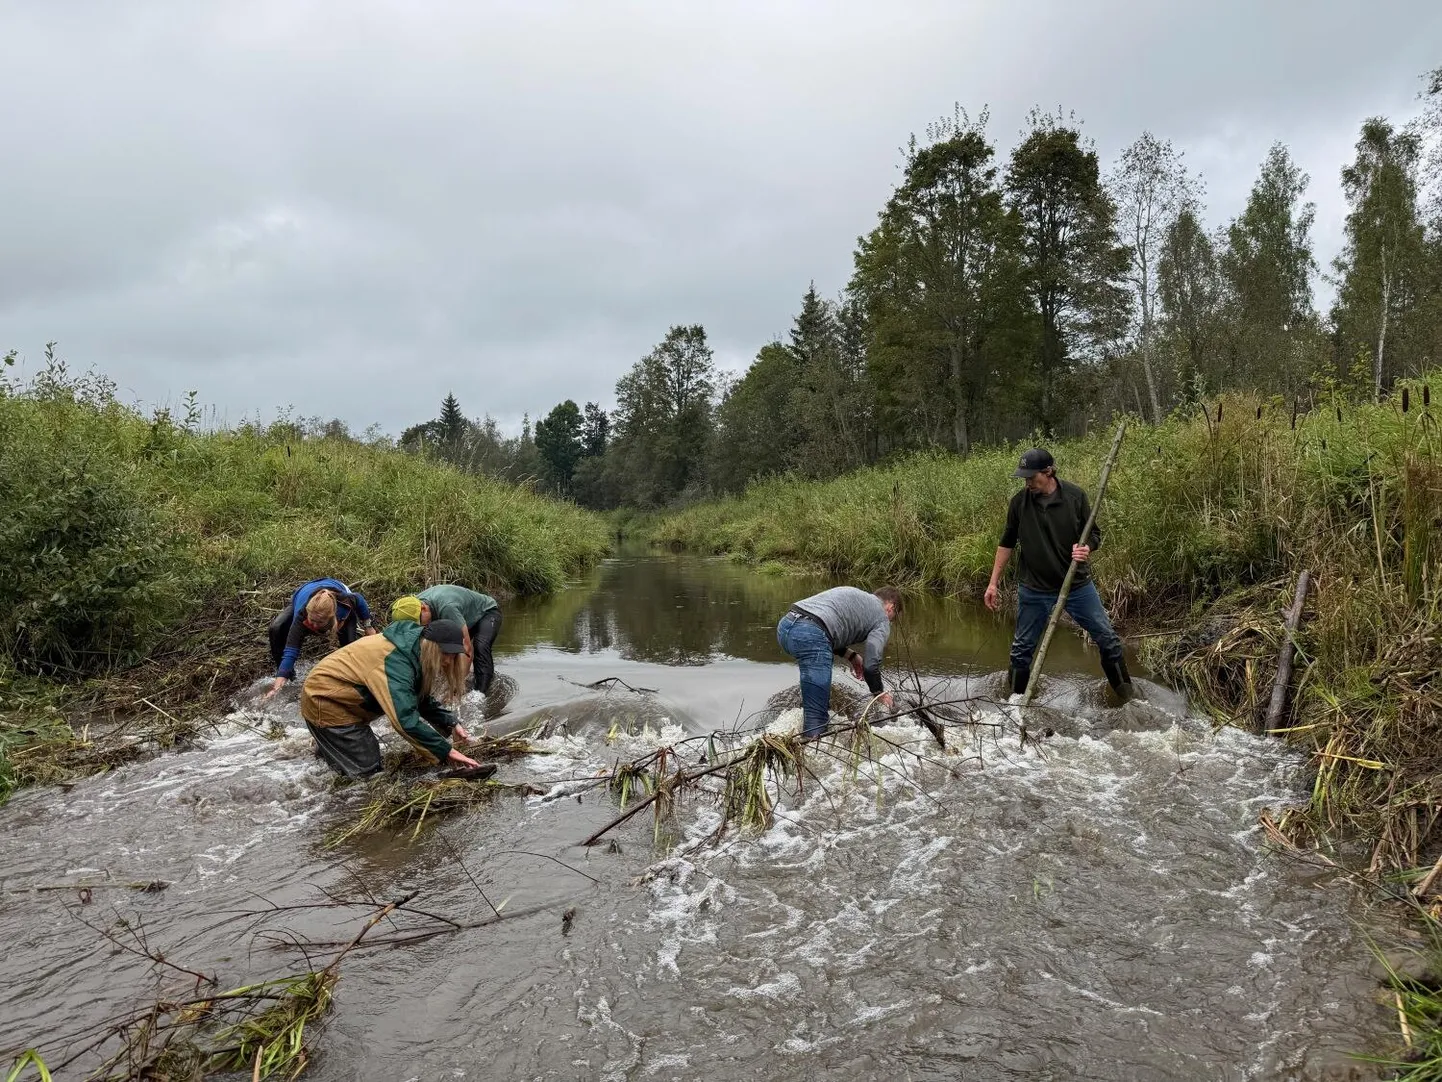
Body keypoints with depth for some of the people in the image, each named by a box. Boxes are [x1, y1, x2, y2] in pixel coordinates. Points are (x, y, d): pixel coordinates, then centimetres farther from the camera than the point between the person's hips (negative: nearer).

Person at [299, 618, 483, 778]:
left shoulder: (415, 651, -6)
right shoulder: (395, 661, -35)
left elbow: (422, 700, 2)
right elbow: (407, 720, -42)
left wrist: (451, 723, -14)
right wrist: (447, 751, -38)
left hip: (341, 694, 9)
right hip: (324, 698, -9)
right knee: (366, 769, -5)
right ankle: (324, 745, 15)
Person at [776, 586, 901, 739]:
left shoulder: (853, 594, 33)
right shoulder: (882, 619, 13)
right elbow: (870, 664, 4)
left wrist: (850, 655, 30)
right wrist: (879, 693, 21)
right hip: (810, 635, -8)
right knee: (817, 713, -4)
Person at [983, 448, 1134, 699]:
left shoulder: (1075, 496, -10)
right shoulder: (1020, 502, -6)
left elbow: (1094, 533, 0)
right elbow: (1007, 543, 4)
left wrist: (1086, 548, -24)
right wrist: (993, 583, 3)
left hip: (1078, 585, 0)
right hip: (1034, 590, 1)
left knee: (1108, 639, 9)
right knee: (1022, 649, 9)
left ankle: (1126, 692, 29)